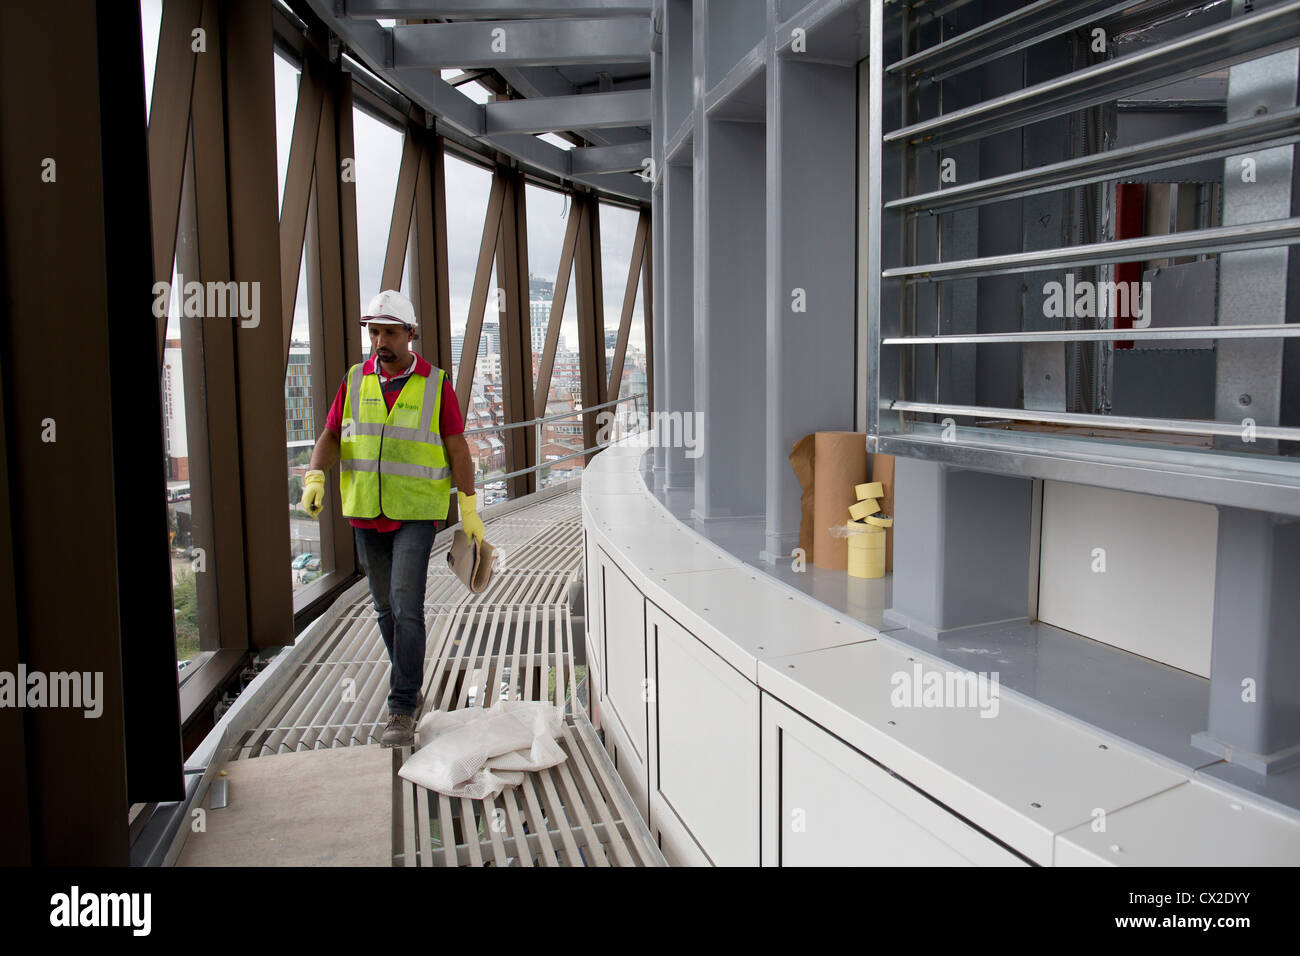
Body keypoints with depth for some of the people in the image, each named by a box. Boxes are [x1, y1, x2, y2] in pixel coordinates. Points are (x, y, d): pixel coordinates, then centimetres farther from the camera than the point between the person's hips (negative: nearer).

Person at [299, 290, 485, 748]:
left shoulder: (435, 384, -5)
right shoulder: (355, 381, 4)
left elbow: (457, 448, -4)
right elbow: (330, 437, 4)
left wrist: (470, 510, -6)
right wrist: (315, 478, -16)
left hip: (417, 513, -4)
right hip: (367, 512, 4)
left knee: (406, 606, -13)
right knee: (386, 607, 14)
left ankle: (402, 711, -7)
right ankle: (411, 686, 33)